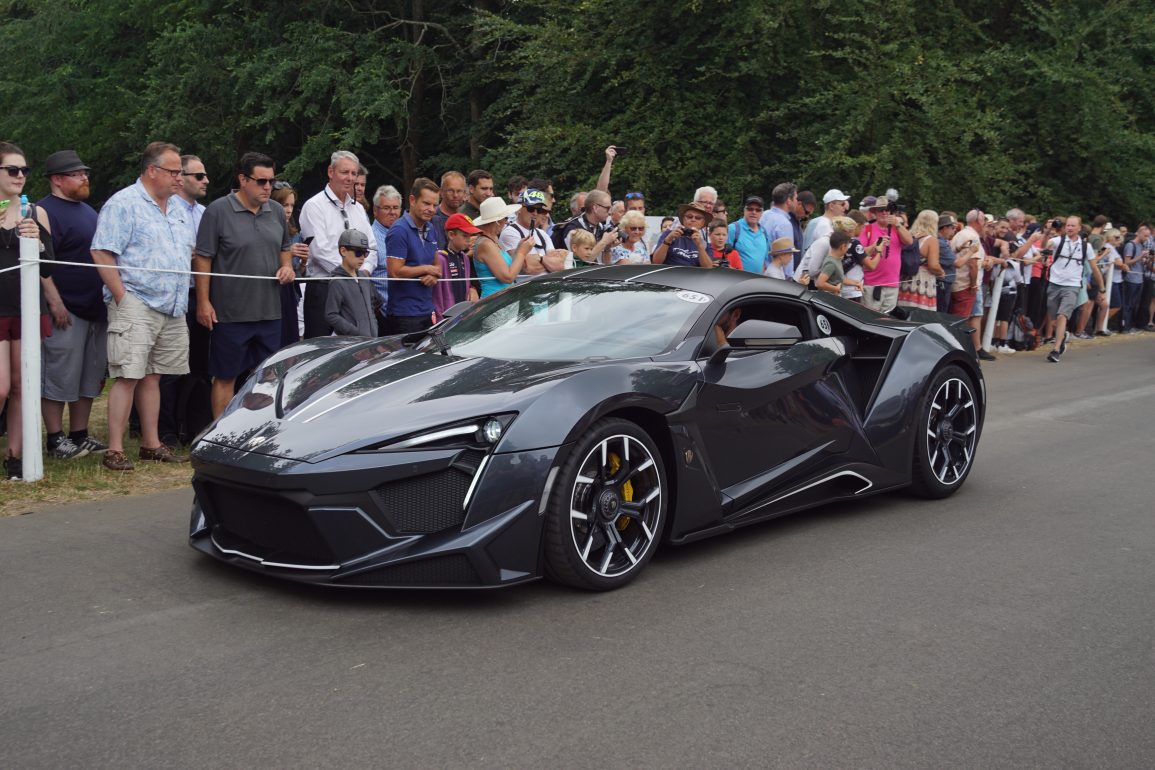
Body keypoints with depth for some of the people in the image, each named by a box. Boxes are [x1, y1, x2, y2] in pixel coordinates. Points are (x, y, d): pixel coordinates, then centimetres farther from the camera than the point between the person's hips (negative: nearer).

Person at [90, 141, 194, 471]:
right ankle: (115, 450, -6)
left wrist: (183, 297, 15)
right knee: (128, 376, -9)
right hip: (136, 305, -7)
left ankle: (152, 444, 18)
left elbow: (189, 252, 25)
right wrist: (122, 298, -15)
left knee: (153, 376, 12)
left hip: (172, 308, 7)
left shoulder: (178, 209, 17)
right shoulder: (124, 204, -6)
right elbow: (102, 254, -12)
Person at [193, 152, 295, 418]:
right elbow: (203, 259, -8)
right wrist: (203, 302, -12)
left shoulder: (276, 211, 10)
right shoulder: (218, 211, -7)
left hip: (269, 311, 5)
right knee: (225, 378, 3)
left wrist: (287, 266, 1)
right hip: (230, 313, -5)